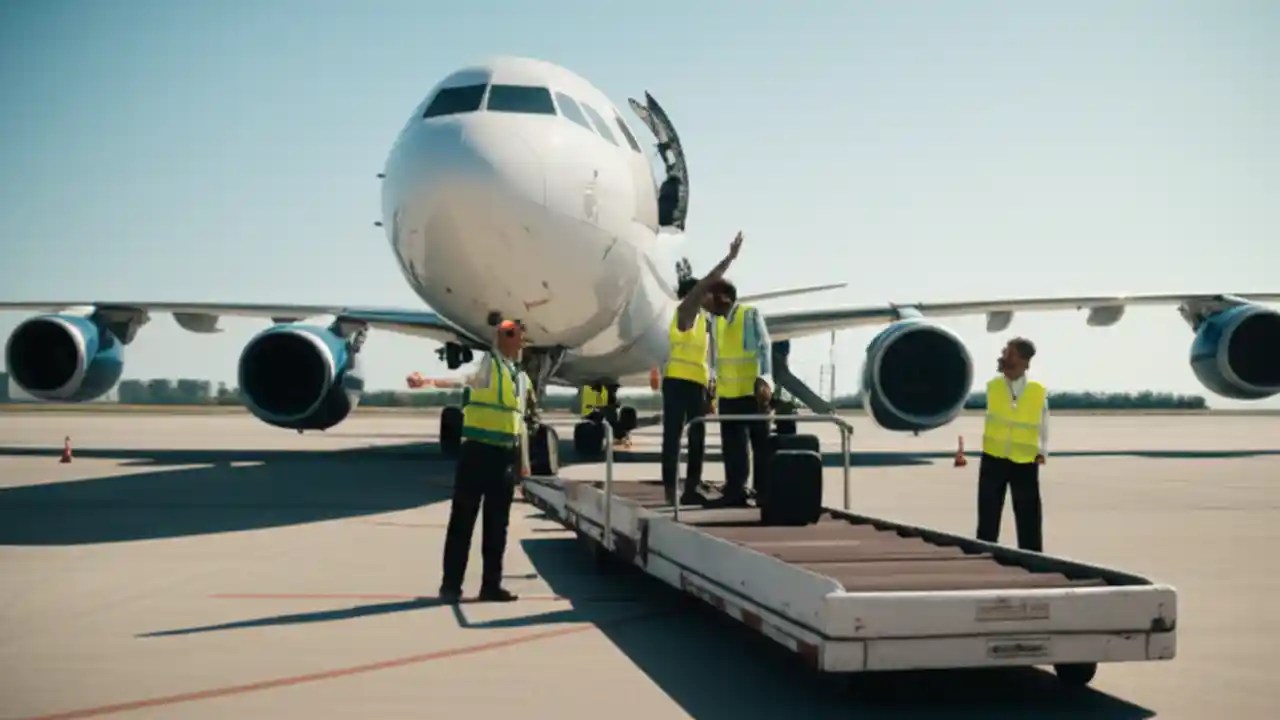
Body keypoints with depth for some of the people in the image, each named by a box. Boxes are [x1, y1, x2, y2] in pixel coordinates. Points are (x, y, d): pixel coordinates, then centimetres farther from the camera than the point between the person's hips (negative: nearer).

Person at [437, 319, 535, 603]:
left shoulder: (522, 376, 17)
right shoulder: (486, 363, -5)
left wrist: (523, 460, 22)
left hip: (506, 455, 7)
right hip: (478, 451, -7)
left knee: (497, 524, 10)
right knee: (463, 519, -1)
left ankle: (491, 585, 17)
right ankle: (451, 585, 4)